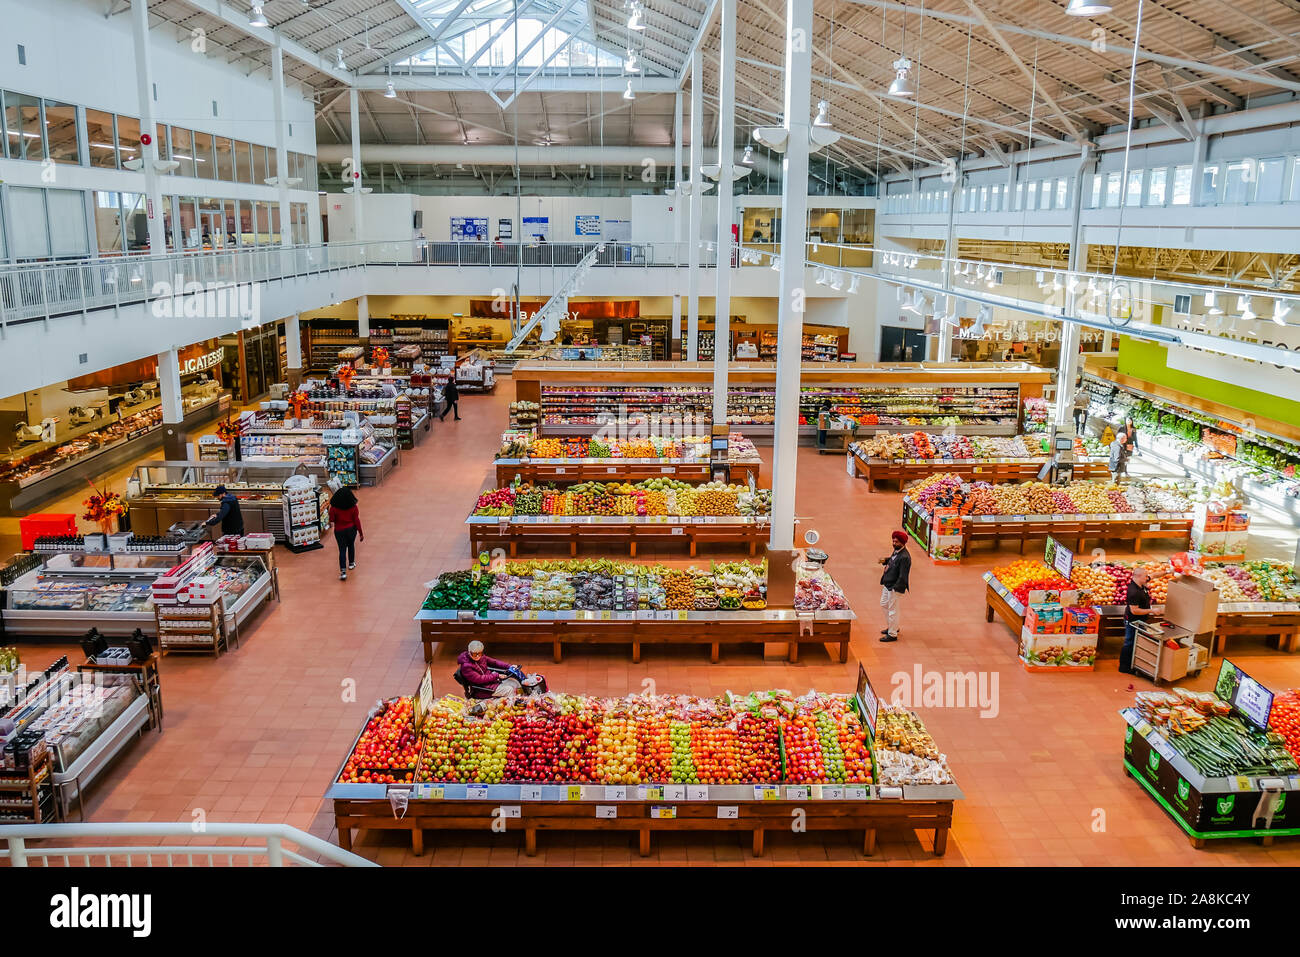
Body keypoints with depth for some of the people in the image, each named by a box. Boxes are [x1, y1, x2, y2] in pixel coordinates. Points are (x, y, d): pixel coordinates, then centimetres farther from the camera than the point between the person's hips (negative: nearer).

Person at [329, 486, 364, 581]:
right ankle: (351, 563, 44)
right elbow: (356, 520, -10)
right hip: (351, 529, 1)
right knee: (351, 545, 26)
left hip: (339, 531, -1)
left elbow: (331, 520, -11)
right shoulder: (353, 507, -14)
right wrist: (361, 533, -1)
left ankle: (343, 572, -7)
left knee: (342, 550, 2)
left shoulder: (334, 508, -17)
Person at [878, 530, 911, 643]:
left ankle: (892, 634, 12)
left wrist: (895, 589, -23)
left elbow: (903, 576, -25)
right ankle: (892, 627, 40)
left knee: (892, 610, 0)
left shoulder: (905, 557, -24)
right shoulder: (896, 551, 5)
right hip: (887, 585, 10)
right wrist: (885, 561, 6)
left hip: (895, 588, -10)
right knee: (884, 604, 24)